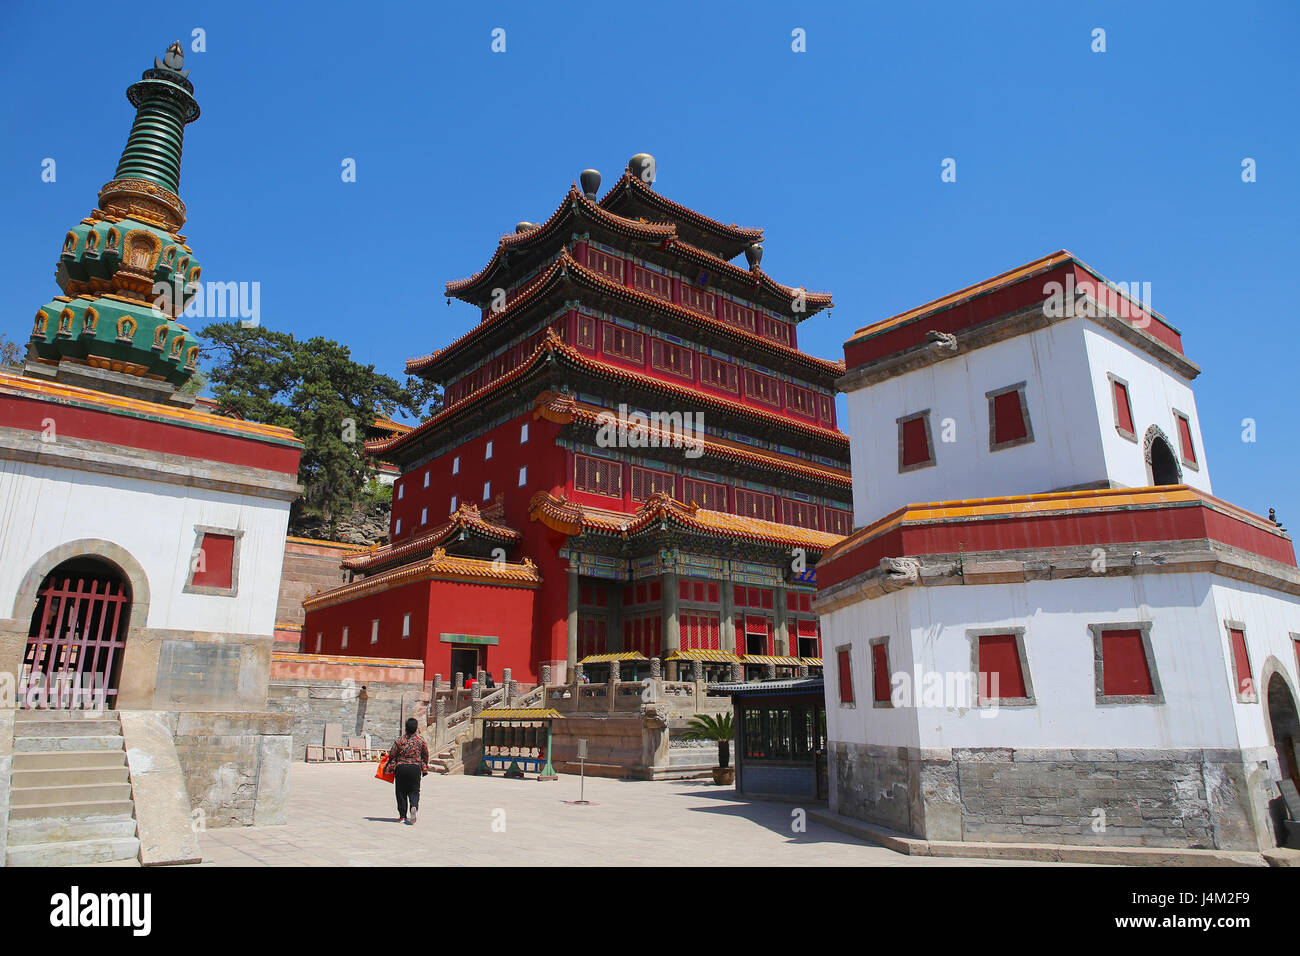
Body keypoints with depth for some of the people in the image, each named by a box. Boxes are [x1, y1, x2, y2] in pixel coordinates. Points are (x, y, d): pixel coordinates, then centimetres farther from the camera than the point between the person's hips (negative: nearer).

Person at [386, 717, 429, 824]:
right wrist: (425, 768, 17)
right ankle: (414, 807, -23)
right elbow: (426, 755, 6)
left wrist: (391, 767, 15)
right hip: (415, 768, 0)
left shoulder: (399, 740, -1)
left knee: (401, 792, 11)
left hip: (400, 768, 0)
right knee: (414, 791, 6)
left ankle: (402, 816, 14)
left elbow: (392, 755, 1)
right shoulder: (421, 740, 0)